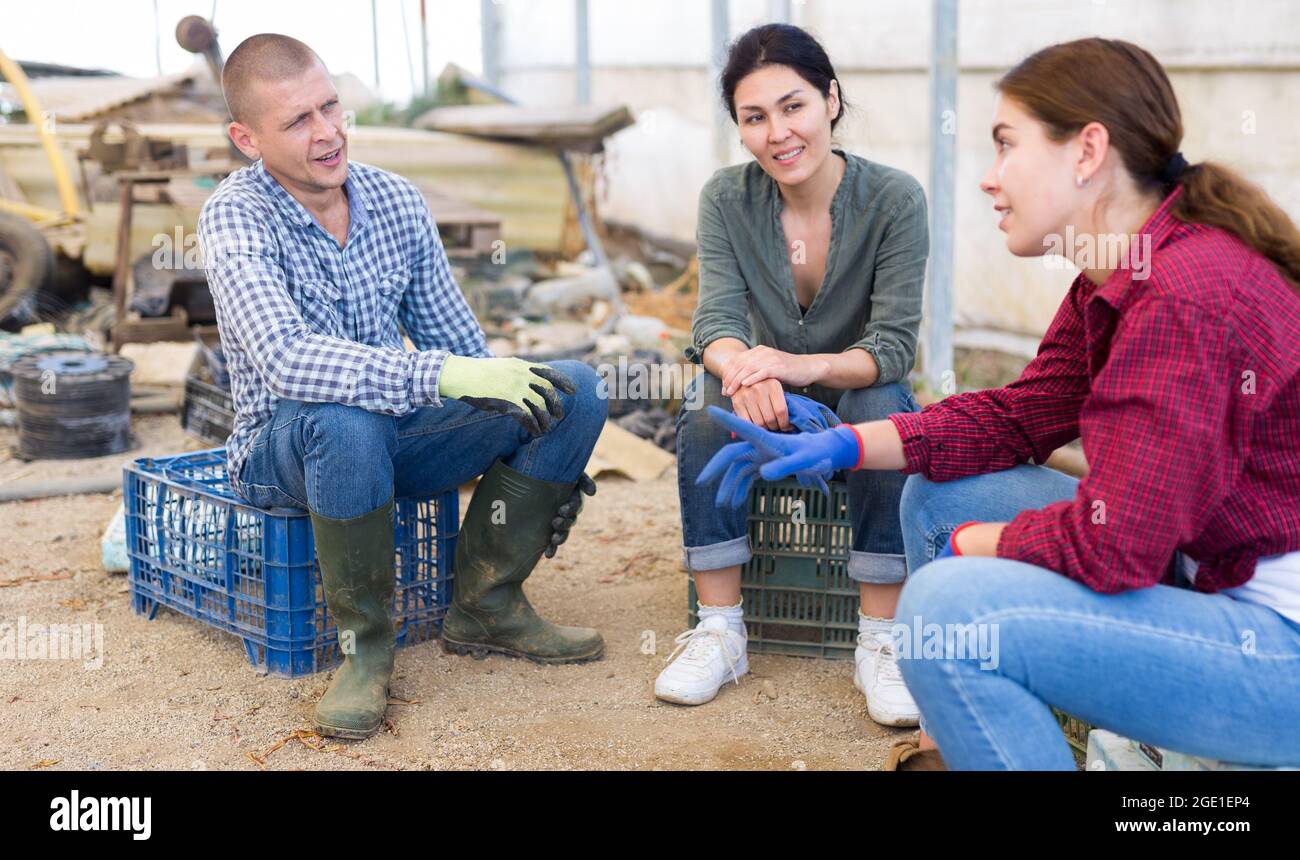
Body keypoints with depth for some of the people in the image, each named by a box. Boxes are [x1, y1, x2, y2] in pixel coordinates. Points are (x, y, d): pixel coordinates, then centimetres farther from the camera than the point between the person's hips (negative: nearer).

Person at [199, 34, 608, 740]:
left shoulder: (395, 200, 1)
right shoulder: (235, 217, -16)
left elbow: (460, 343, 8)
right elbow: (286, 359, -33)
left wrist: (548, 456, 3)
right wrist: (440, 377, -41)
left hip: (400, 433, 5)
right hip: (284, 449, -5)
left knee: (571, 388, -11)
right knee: (345, 422, -41)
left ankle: (486, 605, -1)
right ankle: (363, 645, -19)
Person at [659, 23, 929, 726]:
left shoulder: (894, 199, -16)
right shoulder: (726, 199, -9)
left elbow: (895, 344, -21)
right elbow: (717, 319, -18)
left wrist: (803, 366, -43)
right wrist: (740, 366, -44)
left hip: (855, 387, -1)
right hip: (765, 402, 2)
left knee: (883, 408, -34)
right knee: (708, 405, -30)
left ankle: (880, 641, -24)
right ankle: (720, 629, -22)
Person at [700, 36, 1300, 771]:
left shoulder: (1184, 297, -26)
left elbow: (1112, 544, -27)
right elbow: (1019, 414, 11)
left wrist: (964, 544, -9)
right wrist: (840, 446, 2)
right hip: (1202, 573, 10)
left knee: (948, 604, -25)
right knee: (939, 493, 12)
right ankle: (958, 742, 24)